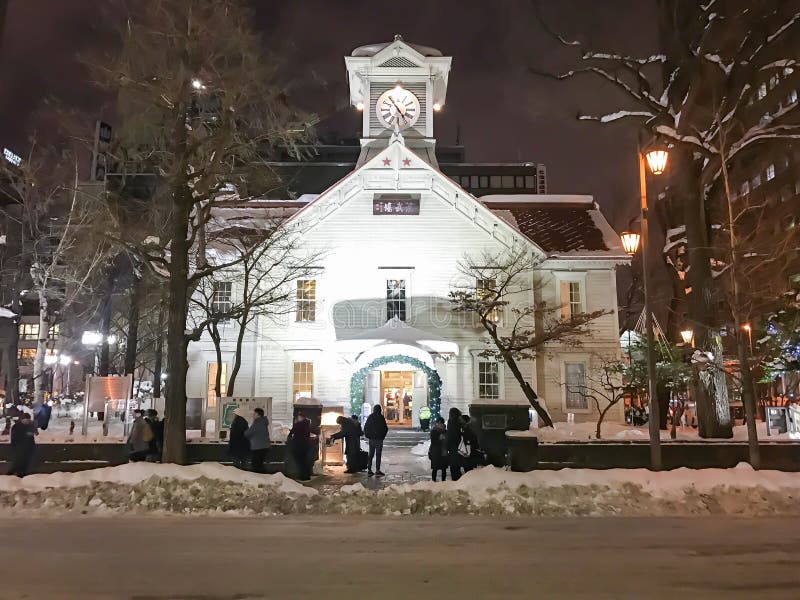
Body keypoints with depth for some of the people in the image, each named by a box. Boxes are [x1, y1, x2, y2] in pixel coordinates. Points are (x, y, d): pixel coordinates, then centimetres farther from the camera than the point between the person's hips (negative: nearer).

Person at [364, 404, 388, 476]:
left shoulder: (370, 417, 4)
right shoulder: (381, 417, -10)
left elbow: (365, 428, 8)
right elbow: (385, 428, -8)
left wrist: (367, 436, 16)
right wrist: (383, 436, 7)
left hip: (371, 438, 5)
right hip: (379, 438, -5)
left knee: (371, 454, 11)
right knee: (378, 454, 0)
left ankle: (369, 470, 11)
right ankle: (377, 470, -1)